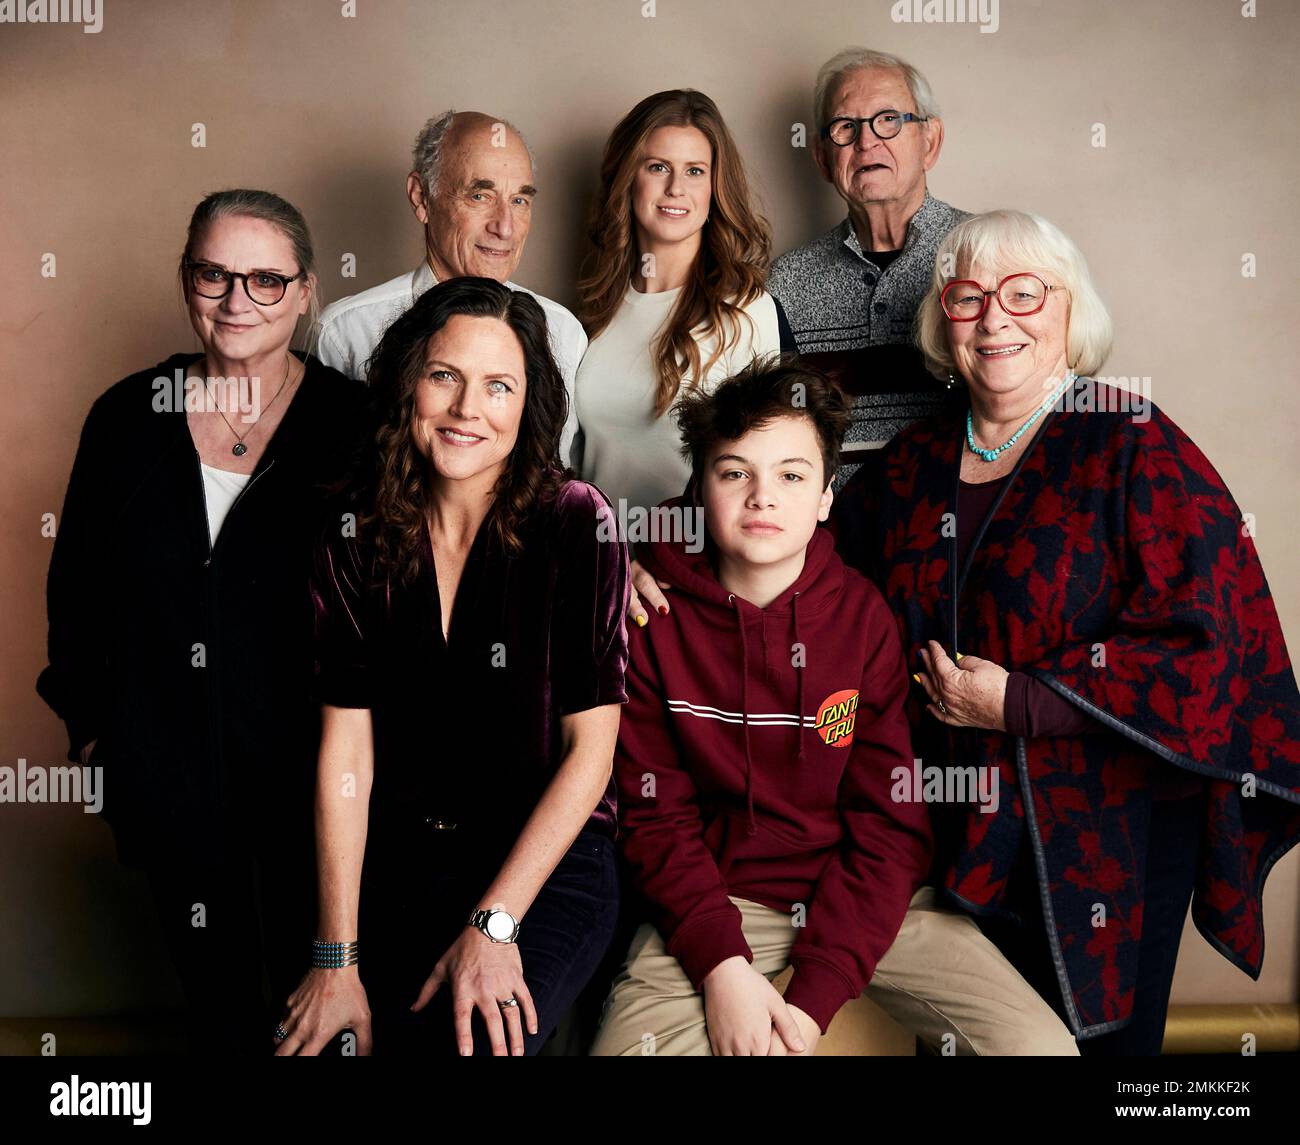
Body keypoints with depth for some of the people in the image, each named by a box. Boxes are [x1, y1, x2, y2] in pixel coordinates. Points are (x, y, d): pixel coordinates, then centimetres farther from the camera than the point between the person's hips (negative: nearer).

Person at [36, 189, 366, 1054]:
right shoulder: (129, 416, 1)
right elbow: (77, 583, 10)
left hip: (311, 765, -2)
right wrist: (90, 723, 10)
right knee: (214, 987, 18)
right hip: (168, 771, 3)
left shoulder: (352, 424, -7)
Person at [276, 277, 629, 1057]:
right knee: (310, 1040, -17)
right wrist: (337, 957, -11)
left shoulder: (578, 525, -8)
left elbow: (590, 748, -9)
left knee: (452, 1042, -25)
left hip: (550, 861, -3)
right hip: (396, 857, 3)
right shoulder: (357, 538, 1)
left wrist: (493, 924, -16)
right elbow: (346, 753, -4)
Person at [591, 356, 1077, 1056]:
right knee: (628, 1043, -27)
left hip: (866, 896, 1)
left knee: (1040, 1046, -16)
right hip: (718, 900, -1)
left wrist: (814, 996, -16)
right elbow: (657, 815, -3)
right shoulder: (655, 622, -5)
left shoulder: (865, 616, -5)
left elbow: (891, 827, -6)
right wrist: (722, 966, -18)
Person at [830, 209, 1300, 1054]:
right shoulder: (917, 461, 7)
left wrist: (1020, 704, -20)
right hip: (958, 839, 5)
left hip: (1109, 837, -4)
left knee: (1099, 1041, 11)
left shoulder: (1137, 451, -10)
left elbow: (1204, 643, -18)